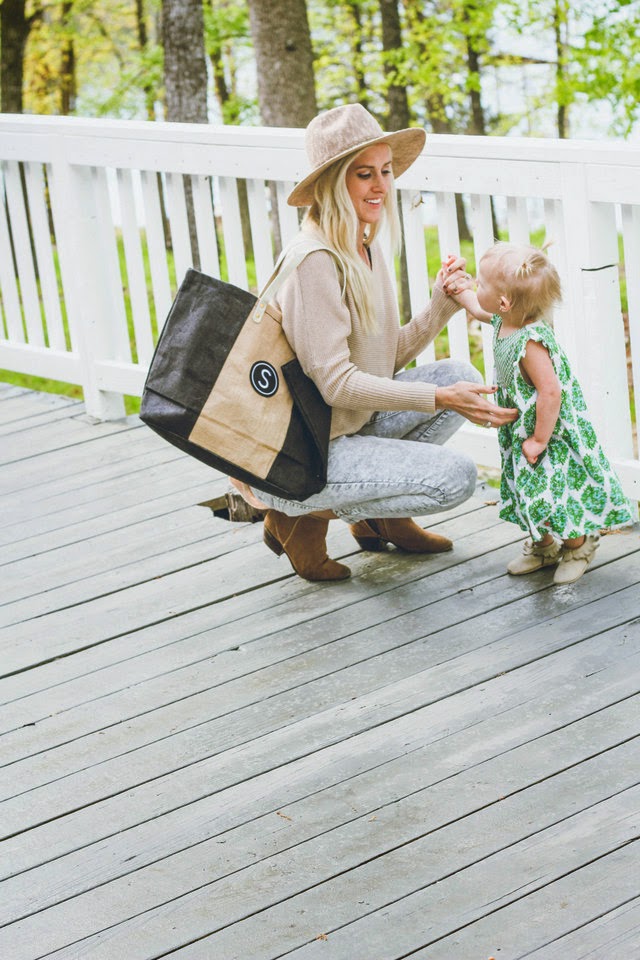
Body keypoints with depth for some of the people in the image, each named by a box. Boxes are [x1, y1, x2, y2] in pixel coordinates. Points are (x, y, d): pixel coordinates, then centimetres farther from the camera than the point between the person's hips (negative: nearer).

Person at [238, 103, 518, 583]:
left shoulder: (366, 247, 7)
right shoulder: (315, 260, -22)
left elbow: (389, 359, 10)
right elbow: (335, 382, -24)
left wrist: (441, 304, -4)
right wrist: (439, 399, -25)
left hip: (353, 428, 9)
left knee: (459, 375, 1)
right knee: (457, 476, -16)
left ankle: (381, 515, 11)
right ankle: (302, 513, -3)